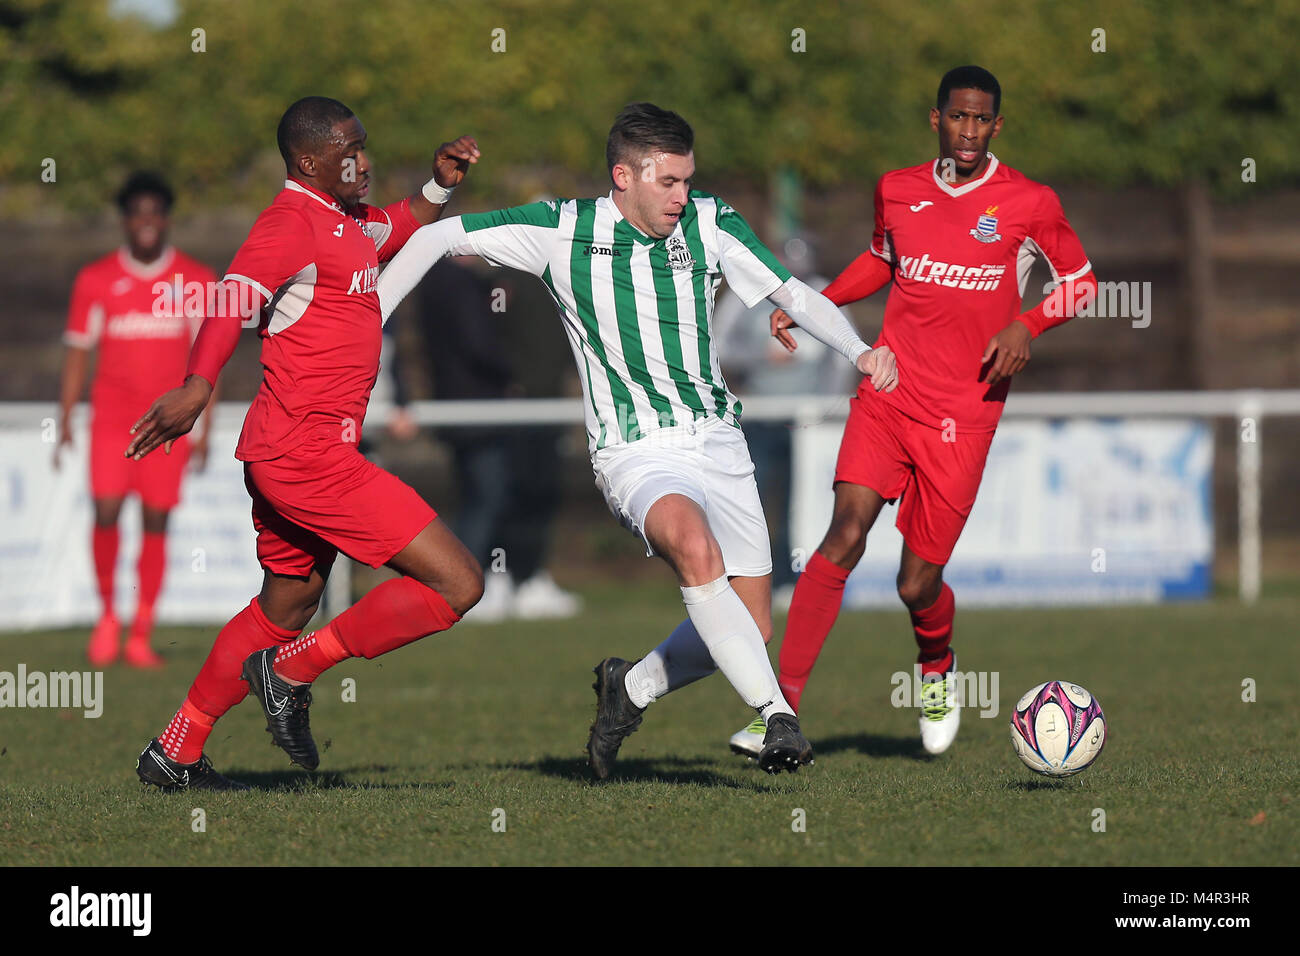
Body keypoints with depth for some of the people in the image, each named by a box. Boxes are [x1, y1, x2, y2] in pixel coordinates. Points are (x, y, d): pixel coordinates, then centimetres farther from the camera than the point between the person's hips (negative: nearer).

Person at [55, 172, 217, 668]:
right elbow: (77, 352, 7)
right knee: (106, 512, -11)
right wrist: (65, 423, 0)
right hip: (111, 416, 0)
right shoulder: (96, 279, 3)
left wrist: (204, 429, 2)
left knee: (156, 523, -2)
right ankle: (107, 614, 11)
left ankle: (141, 636, 3)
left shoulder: (195, 281, 3)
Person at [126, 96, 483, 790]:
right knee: (457, 583, -11)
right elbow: (236, 294, -30)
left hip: (284, 457, 11)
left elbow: (394, 231, 40)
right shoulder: (293, 223, -14)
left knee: (286, 608, 25)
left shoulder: (350, 222, 17)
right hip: (309, 453, -11)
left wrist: (439, 186, 21)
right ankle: (293, 672, -3)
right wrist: (197, 386, -47)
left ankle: (175, 754, 30)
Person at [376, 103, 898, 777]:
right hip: (637, 451, -4)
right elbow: (436, 238, 2)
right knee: (696, 548, -36)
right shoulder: (562, 230, -6)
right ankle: (776, 714, -33)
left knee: (749, 625, 3)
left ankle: (632, 689, 30)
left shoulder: (708, 223, 1)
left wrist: (860, 351, -11)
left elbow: (793, 295, 6)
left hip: (718, 438, 4)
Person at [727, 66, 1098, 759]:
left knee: (917, 585, -2)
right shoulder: (895, 191, 8)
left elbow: (1080, 281, 11)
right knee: (846, 533, -20)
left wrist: (1026, 326, -7)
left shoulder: (1029, 204, -1)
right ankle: (783, 707, -22)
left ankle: (938, 672, 35)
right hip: (888, 389, 2)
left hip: (962, 414, -2)